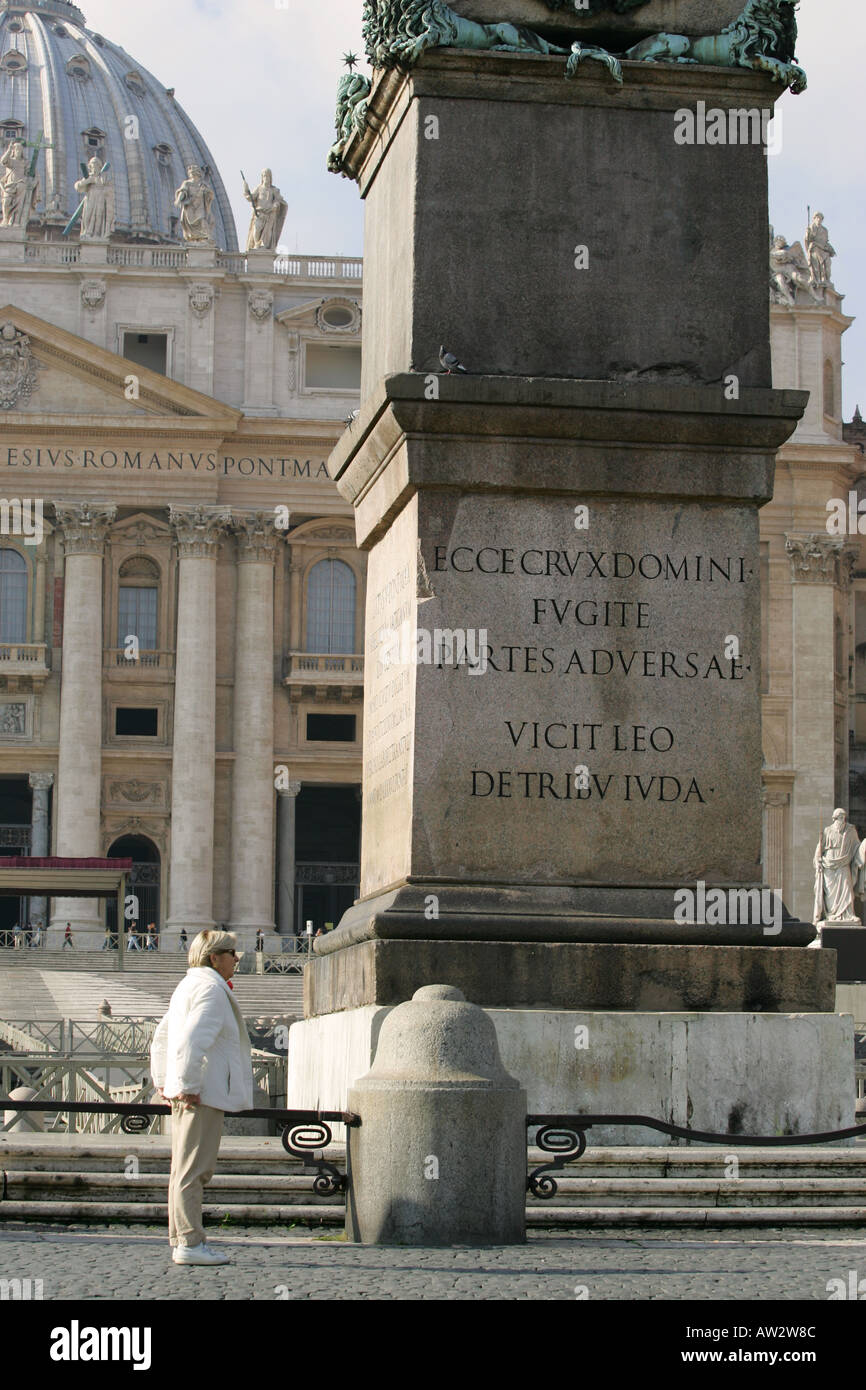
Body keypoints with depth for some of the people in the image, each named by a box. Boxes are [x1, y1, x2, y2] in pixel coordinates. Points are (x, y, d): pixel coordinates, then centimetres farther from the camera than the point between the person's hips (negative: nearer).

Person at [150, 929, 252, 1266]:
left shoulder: (188, 986, 22)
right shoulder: (211, 989, -12)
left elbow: (161, 1039, 27)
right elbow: (193, 1040, -25)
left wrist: (162, 1081, 25)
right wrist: (188, 1085, -22)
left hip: (187, 1095, 11)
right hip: (203, 1095, -11)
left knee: (185, 1169, 13)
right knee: (193, 1169, -9)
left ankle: (182, 1240, 17)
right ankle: (190, 1242, -8)